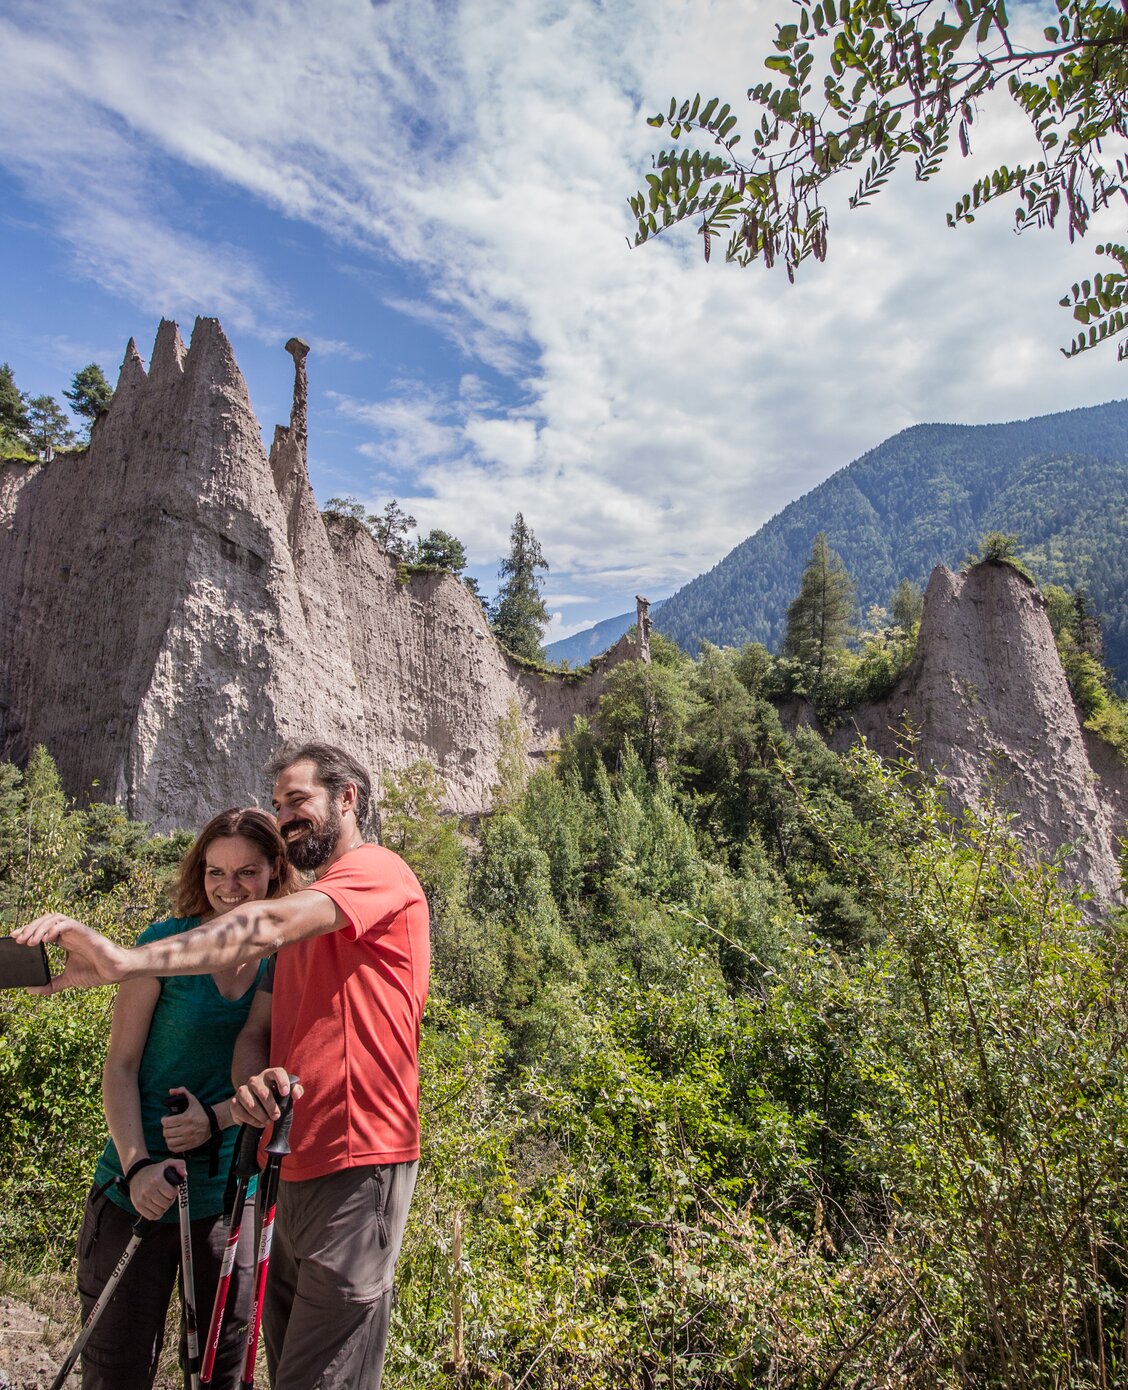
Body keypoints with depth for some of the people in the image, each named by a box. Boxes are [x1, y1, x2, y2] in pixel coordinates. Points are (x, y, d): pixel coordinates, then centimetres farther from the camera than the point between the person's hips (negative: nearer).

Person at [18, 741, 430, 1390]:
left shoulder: (378, 870, -10)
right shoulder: (307, 914, 19)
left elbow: (270, 926, -28)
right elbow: (258, 1029, 10)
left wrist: (123, 960, -35)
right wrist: (256, 1081, -13)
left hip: (357, 1165, -8)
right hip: (298, 1166, 9)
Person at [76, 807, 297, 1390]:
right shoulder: (165, 942, -8)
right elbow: (120, 1065, -7)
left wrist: (218, 1116, -16)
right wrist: (137, 1164, -18)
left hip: (235, 1193, 2)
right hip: (142, 1188, -2)